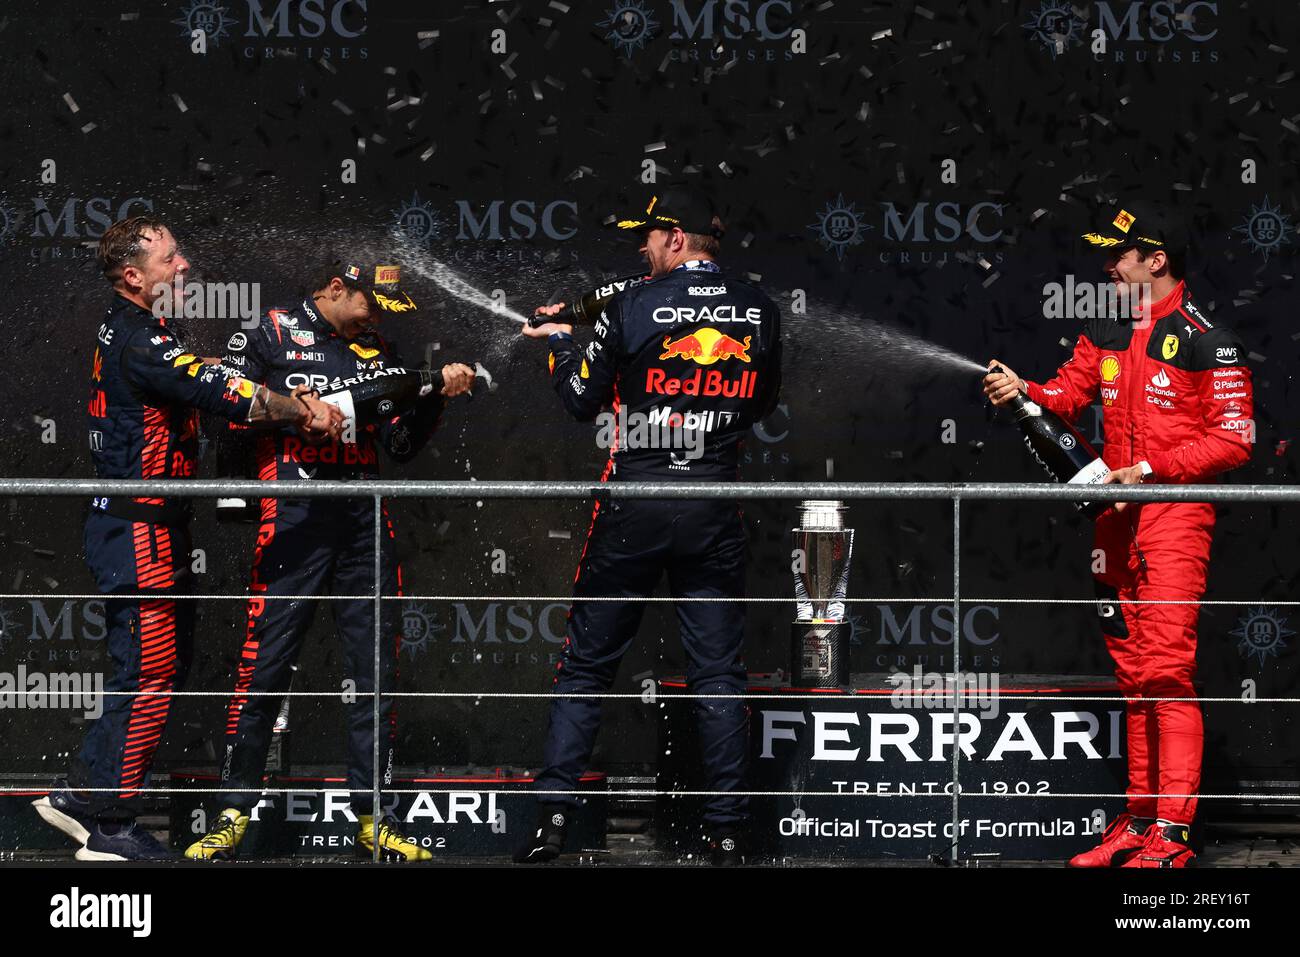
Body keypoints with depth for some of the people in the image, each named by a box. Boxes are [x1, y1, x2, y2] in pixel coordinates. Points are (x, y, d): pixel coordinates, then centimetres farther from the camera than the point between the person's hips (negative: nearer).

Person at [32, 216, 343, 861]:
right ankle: (109, 827, 2)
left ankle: (81, 797, 20)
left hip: (149, 526, 10)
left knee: (157, 666, 16)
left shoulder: (128, 331, 14)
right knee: (150, 675, -5)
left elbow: (209, 382, 9)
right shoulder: (138, 342, -19)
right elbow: (223, 395, -21)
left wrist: (291, 401, -5)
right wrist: (302, 412, -9)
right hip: (140, 529, -10)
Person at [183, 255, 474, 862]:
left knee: (376, 671, 4)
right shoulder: (273, 333, 4)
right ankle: (233, 815, 1)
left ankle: (372, 821, 10)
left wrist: (436, 396, 0)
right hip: (293, 516, -5)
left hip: (364, 520, 5)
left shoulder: (375, 353, 17)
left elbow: (401, 446, 14)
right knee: (264, 667, -7)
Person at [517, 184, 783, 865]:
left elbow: (583, 401, -1)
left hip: (633, 512, -2)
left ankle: (553, 816, 1)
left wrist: (559, 341, 16)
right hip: (715, 514, 3)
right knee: (718, 670, 6)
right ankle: (727, 831, 3)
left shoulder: (634, 308, -9)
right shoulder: (758, 311, 2)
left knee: (587, 662, 6)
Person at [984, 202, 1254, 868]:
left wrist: (1153, 470, -16)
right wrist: (1024, 390, -10)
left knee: (1166, 669, -13)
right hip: (1118, 513, 8)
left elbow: (1234, 439, -11)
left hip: (1177, 510, -7)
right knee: (1133, 672, 11)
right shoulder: (1106, 331, 14)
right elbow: (1071, 394, 10)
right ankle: (1139, 821, 18)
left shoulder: (1208, 340, -9)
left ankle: (1172, 836, -14)